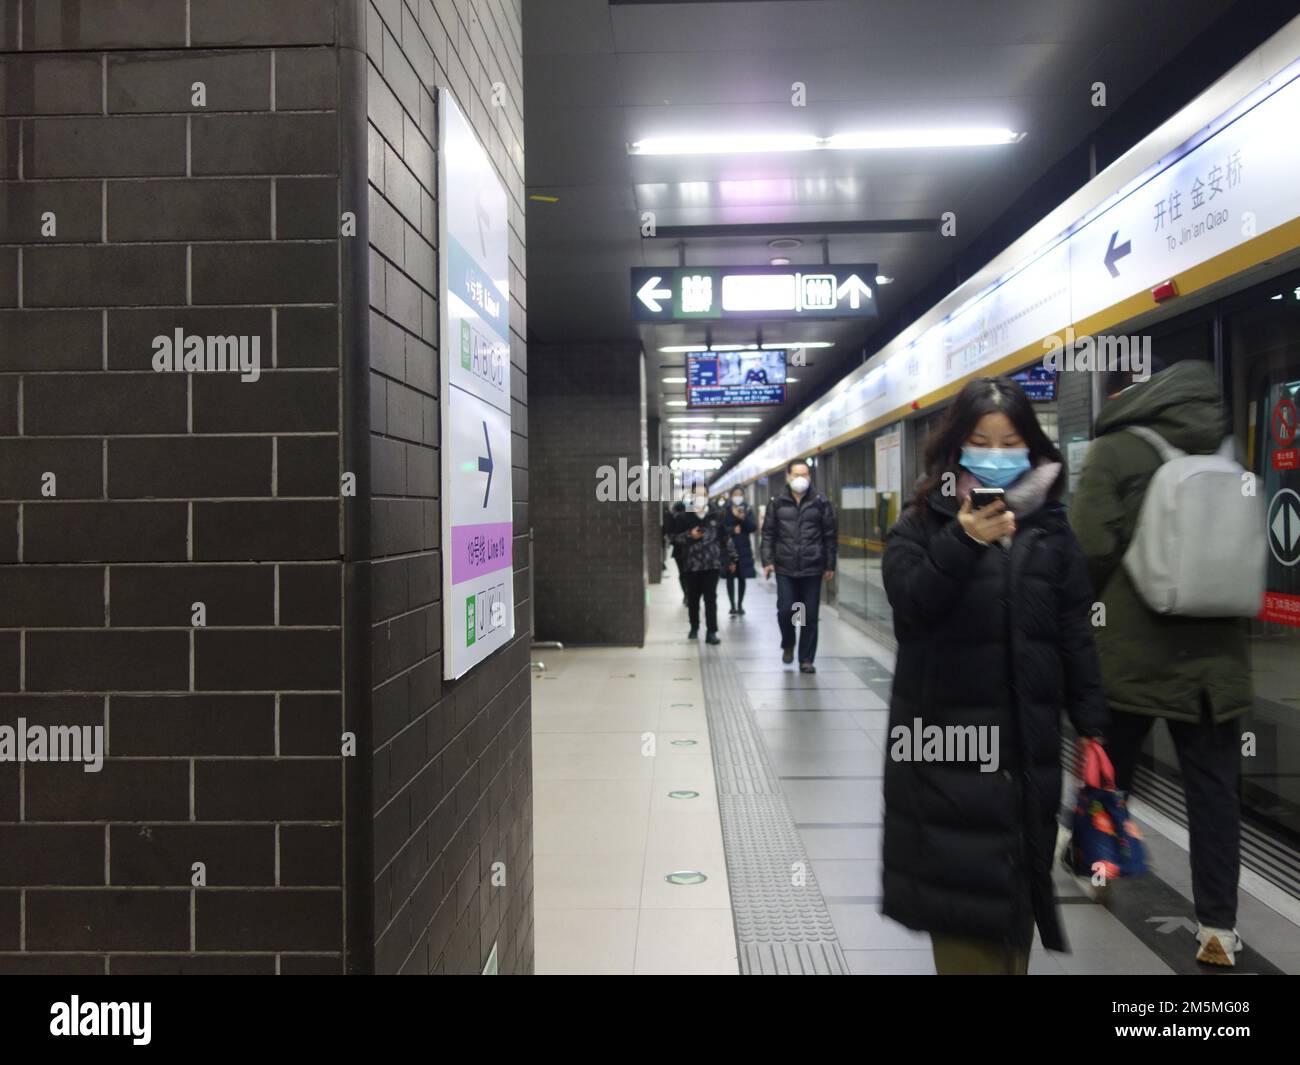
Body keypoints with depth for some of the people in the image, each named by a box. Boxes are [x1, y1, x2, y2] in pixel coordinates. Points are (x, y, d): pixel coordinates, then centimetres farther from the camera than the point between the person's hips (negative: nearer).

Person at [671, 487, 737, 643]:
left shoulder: (715, 514, 3)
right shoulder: (686, 515, 0)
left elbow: (726, 537, 10)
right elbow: (675, 537, 3)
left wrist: (731, 558, 11)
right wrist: (689, 535, -15)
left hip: (712, 563, -1)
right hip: (692, 564, 1)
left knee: (710, 598, -3)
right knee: (692, 598, 11)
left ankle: (711, 632, -1)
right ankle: (694, 627, 30)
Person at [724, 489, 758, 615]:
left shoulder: (747, 510, 5)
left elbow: (754, 526, -6)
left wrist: (743, 518, -20)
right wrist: (732, 530, -18)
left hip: (744, 549, 2)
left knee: (742, 578, 9)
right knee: (730, 578, -1)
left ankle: (740, 604, 19)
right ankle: (733, 605, 2)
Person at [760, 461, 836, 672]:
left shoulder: (821, 503, 2)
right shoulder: (777, 504, 5)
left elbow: (829, 536, 5)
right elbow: (768, 534, 7)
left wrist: (830, 565, 3)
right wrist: (767, 561, -3)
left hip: (812, 569, 0)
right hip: (784, 569, 0)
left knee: (810, 616, 3)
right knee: (785, 611, -4)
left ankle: (806, 659, 14)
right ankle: (788, 645, 26)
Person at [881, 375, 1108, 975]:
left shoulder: (1051, 530, 7)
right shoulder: (922, 524, -1)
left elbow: (1076, 636, 8)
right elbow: (910, 602, -17)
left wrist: (1091, 727, 5)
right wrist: (964, 540, -30)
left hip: (1028, 737, 3)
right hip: (945, 734, -3)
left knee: (1017, 880, 12)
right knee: (960, 880, -1)